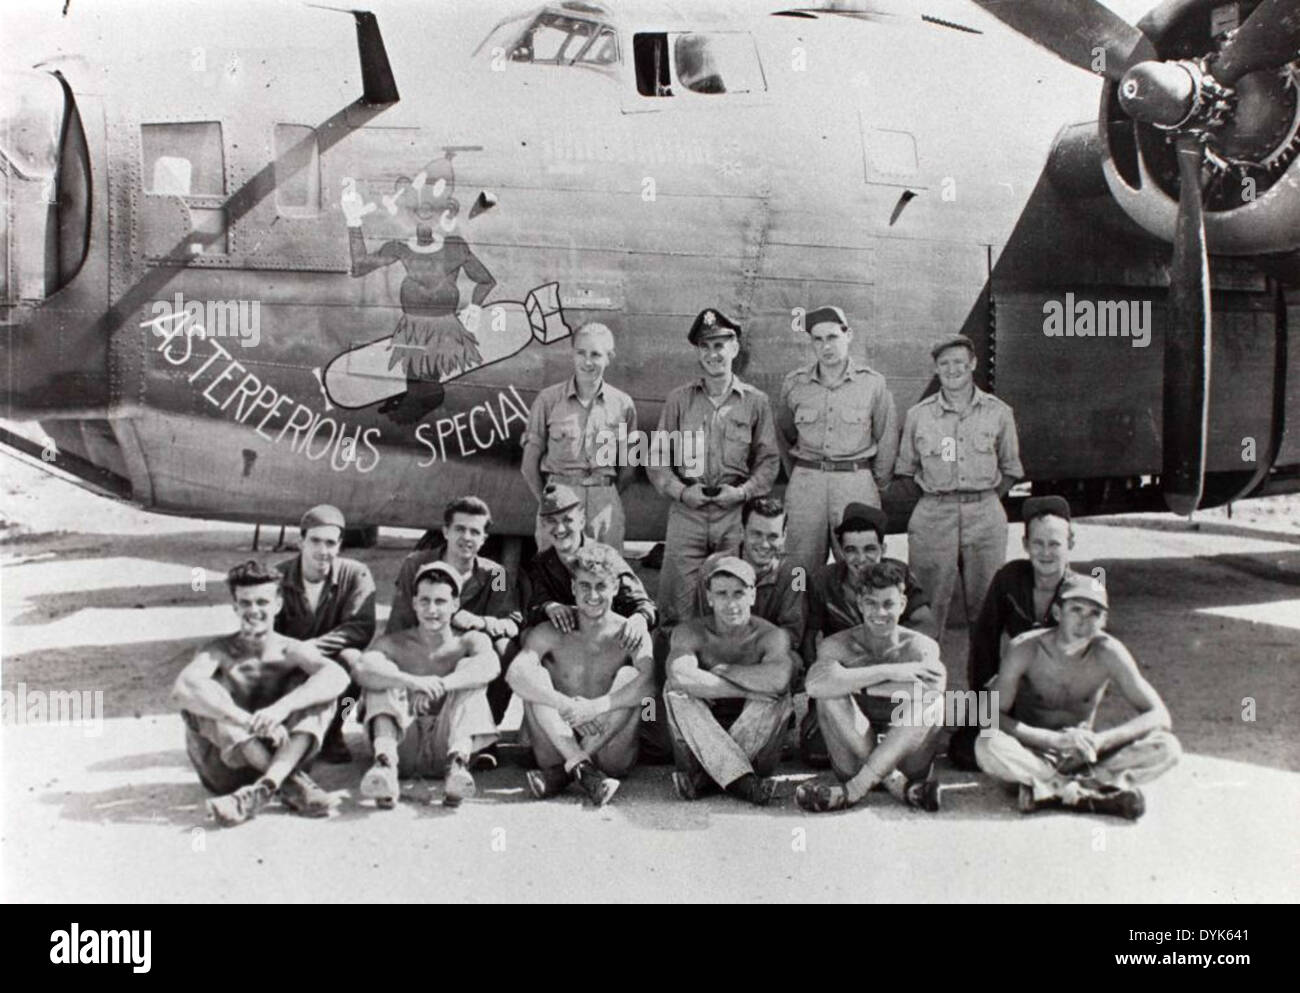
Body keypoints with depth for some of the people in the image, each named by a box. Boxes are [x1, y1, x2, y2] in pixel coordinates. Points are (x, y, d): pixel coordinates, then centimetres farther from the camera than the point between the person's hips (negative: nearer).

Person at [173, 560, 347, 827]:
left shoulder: (293, 651, -5)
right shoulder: (219, 652, -6)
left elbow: (337, 676, -26)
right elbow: (182, 688, -29)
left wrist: (282, 708, -41)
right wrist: (249, 722, -41)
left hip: (284, 759, 0)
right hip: (228, 771, 0)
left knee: (315, 686, -16)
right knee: (201, 694, -22)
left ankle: (263, 789, -35)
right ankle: (293, 786, -30)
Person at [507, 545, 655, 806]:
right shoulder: (551, 634, 0)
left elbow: (651, 680, -24)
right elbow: (515, 672, -20)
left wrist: (596, 706, -33)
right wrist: (565, 704, -33)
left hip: (610, 756, -1)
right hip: (557, 749, 1)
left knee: (629, 676, -21)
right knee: (533, 678, -15)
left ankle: (562, 772, -23)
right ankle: (582, 769, -29)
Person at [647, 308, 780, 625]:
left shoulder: (756, 402, 6)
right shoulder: (679, 399, 7)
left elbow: (768, 459, 6)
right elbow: (657, 458, 6)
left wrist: (743, 491, -9)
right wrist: (680, 491, -8)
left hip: (736, 514, 0)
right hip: (686, 512, 0)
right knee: (678, 605, 0)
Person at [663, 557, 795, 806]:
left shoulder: (770, 635, -7)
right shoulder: (690, 632, -5)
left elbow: (777, 680, -32)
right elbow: (680, 675, -31)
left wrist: (721, 670, -19)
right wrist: (749, 690, -29)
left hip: (755, 745, 0)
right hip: (699, 745, 1)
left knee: (777, 695, -26)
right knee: (676, 690, -24)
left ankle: (704, 779, -27)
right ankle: (742, 782, -35)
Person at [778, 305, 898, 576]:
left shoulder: (873, 383, 1)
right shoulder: (794, 382, 5)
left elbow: (887, 438, 10)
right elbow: (783, 435, 19)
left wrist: (878, 484, 14)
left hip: (856, 482, -1)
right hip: (805, 482, 1)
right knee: (802, 568, 1)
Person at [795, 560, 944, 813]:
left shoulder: (920, 646, -2)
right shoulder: (838, 645, -3)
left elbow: (932, 686, -27)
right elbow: (814, 683, -28)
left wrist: (855, 683, -20)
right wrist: (888, 672, -28)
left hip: (907, 762, 0)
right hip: (855, 762, 0)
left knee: (932, 702, -26)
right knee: (830, 692, -21)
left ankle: (852, 790, -28)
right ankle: (893, 782, -25)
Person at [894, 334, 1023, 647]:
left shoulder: (999, 413, 6)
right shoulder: (918, 415, 5)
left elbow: (1010, 469, 14)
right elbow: (905, 469, 13)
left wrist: (986, 500, 3)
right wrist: (934, 499, 3)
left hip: (985, 515, 1)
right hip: (934, 515, 0)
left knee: (985, 600, 4)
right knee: (929, 600, -2)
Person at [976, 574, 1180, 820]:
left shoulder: (1108, 652, -13)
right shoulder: (1026, 649, -17)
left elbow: (1159, 716, -14)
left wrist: (1100, 740, -29)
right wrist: (1056, 740, -34)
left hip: (1083, 756, 2)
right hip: (1033, 752, -2)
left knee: (1167, 748, -21)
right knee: (988, 746, -35)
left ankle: (1050, 787, -29)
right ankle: (1093, 792, -29)